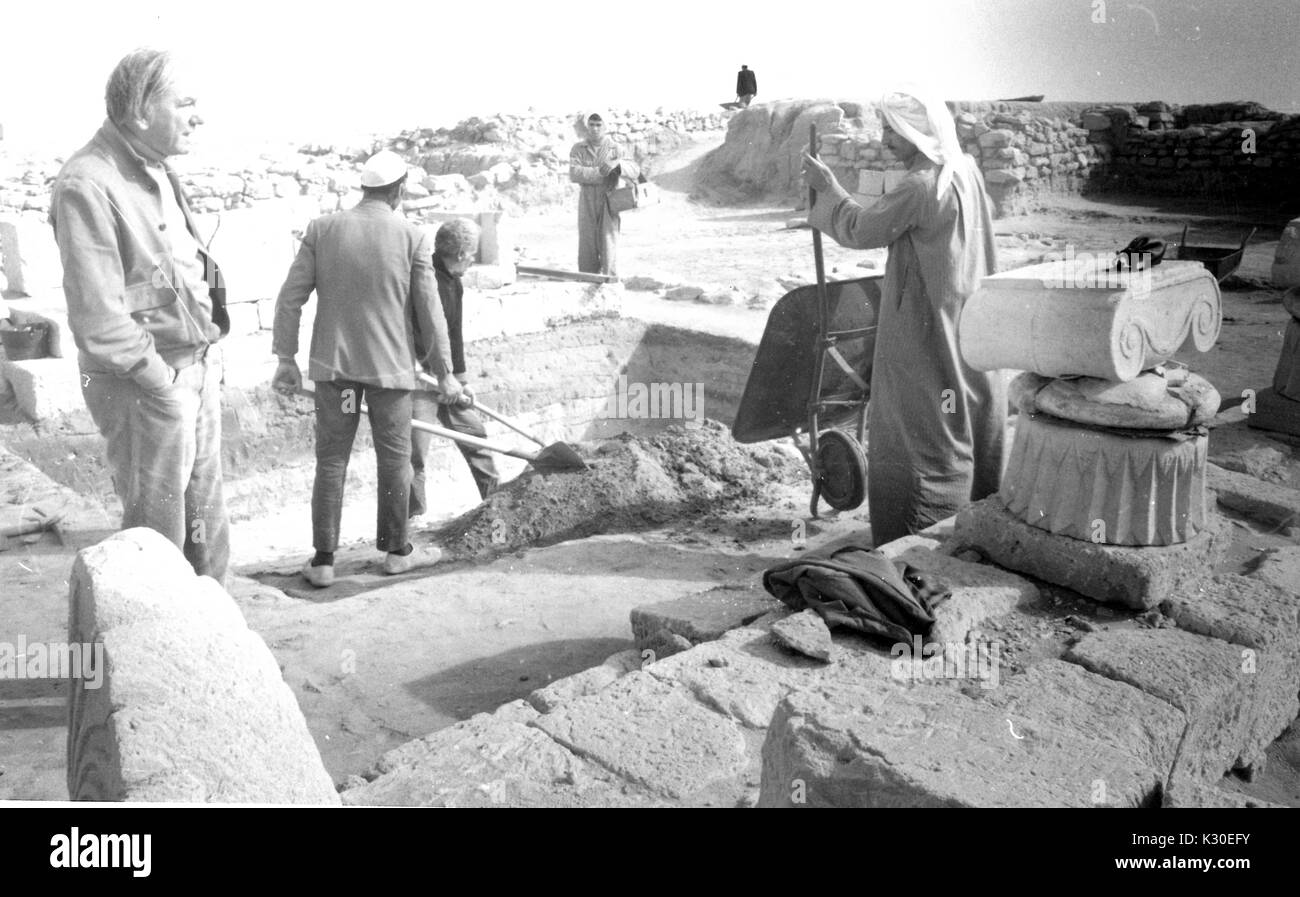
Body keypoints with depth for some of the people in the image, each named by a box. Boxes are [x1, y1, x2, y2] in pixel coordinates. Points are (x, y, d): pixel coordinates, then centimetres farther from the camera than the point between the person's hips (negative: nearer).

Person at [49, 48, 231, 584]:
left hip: (200, 371, 9)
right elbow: (97, 316, -21)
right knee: (158, 531, 2)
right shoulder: (86, 185, -17)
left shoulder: (158, 173, 12)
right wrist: (161, 378, -17)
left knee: (207, 525, 16)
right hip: (145, 384, -9)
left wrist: (209, 353, 11)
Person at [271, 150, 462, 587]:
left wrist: (286, 358, 6)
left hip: (333, 365, 2)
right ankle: (396, 551, 23)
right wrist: (444, 371, 6)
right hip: (390, 366, -2)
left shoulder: (321, 229, 1)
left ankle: (323, 560, 11)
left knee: (331, 460, 8)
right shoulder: (411, 236, -4)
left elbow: (291, 297, -1)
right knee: (394, 459, 11)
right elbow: (429, 310, -3)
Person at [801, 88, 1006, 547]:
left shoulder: (921, 187, -20)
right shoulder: (967, 172, 6)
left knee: (927, 432, -1)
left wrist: (826, 187, -1)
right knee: (972, 423, 16)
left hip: (927, 333, -9)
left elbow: (861, 230, -11)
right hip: (969, 325, 9)